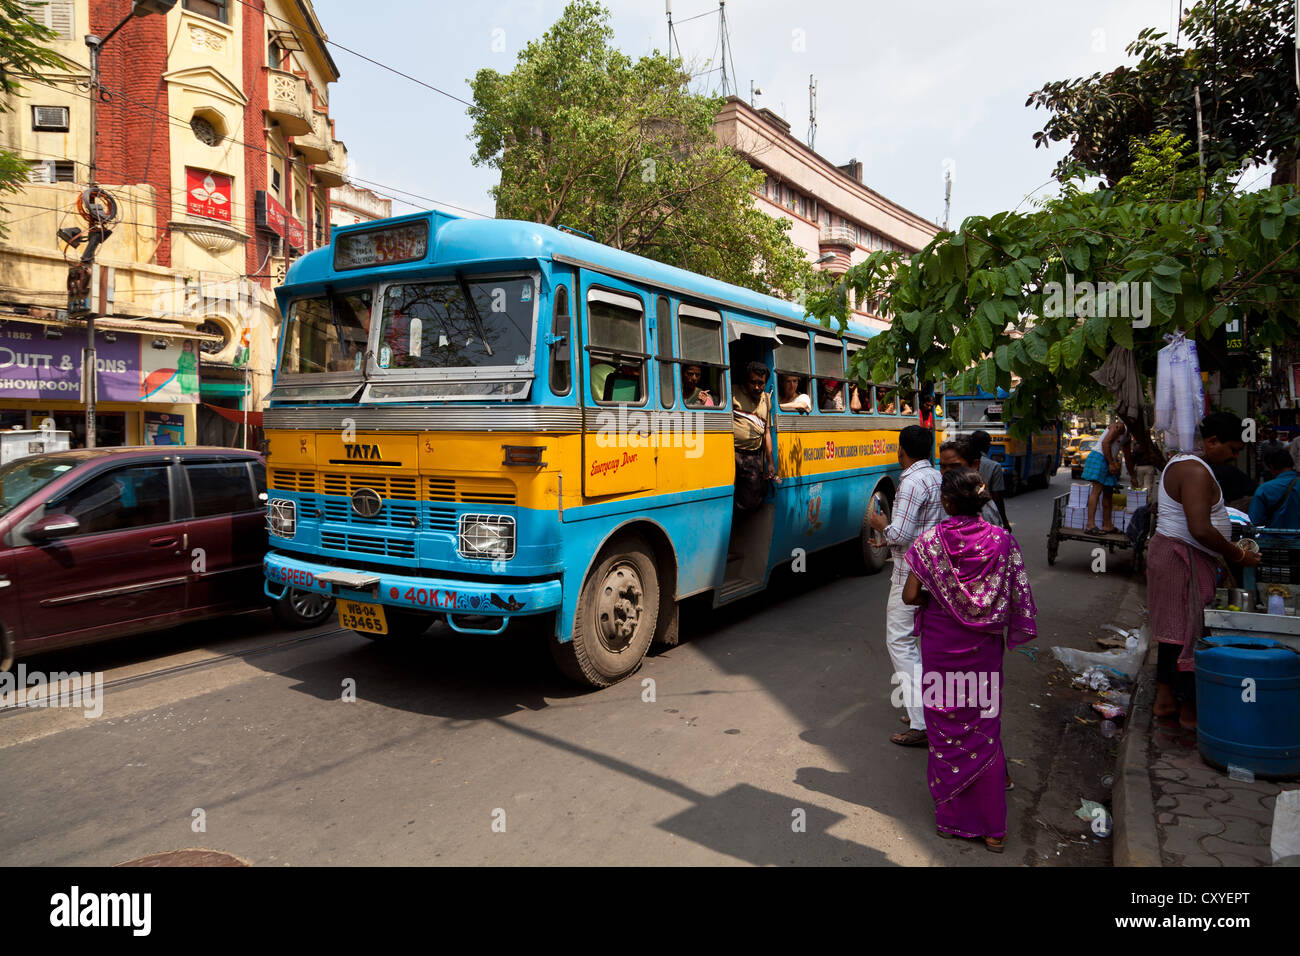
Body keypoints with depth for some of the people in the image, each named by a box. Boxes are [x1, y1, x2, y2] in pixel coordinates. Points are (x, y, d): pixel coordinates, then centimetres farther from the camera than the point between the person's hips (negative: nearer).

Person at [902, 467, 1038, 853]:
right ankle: (993, 827, 17)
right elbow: (1018, 598, -5)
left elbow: (910, 596, -12)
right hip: (983, 647, 2)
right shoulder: (1001, 540, -7)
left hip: (940, 644, -2)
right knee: (985, 726, 11)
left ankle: (951, 813, 25)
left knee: (944, 723, 13)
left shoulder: (930, 541, -12)